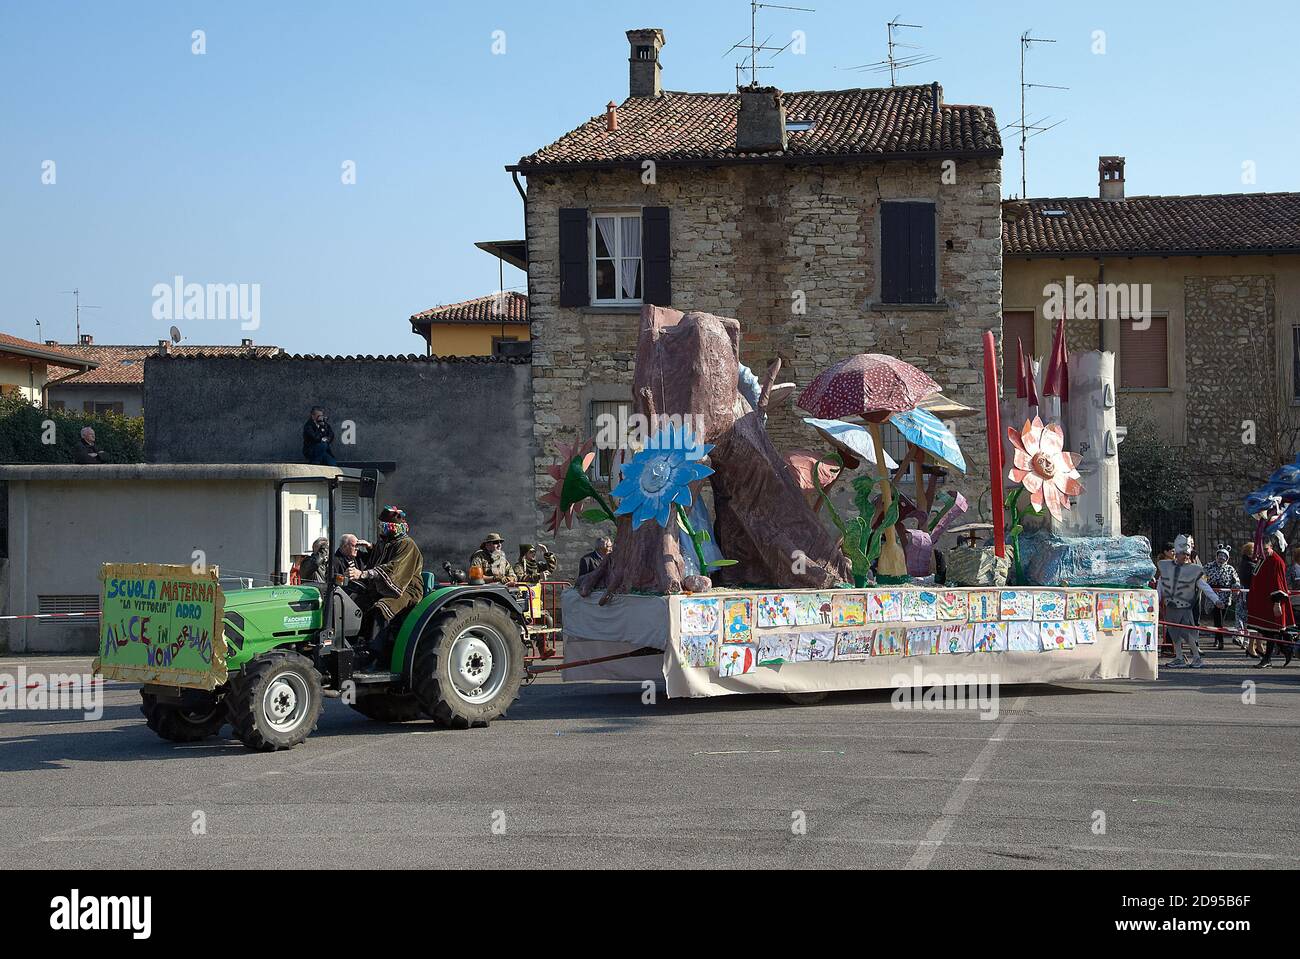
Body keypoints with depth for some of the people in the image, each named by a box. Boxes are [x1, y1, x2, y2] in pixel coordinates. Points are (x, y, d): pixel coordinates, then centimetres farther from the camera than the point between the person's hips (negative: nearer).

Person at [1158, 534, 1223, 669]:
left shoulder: (1194, 570, -4)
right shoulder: (1164, 566, 5)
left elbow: (1204, 587, -6)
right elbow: (1159, 586, 13)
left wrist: (1216, 600, -16)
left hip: (1185, 607, -4)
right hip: (1169, 607, 4)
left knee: (1189, 633, -10)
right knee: (1174, 634, 9)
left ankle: (1197, 658, 3)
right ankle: (1179, 658, 18)